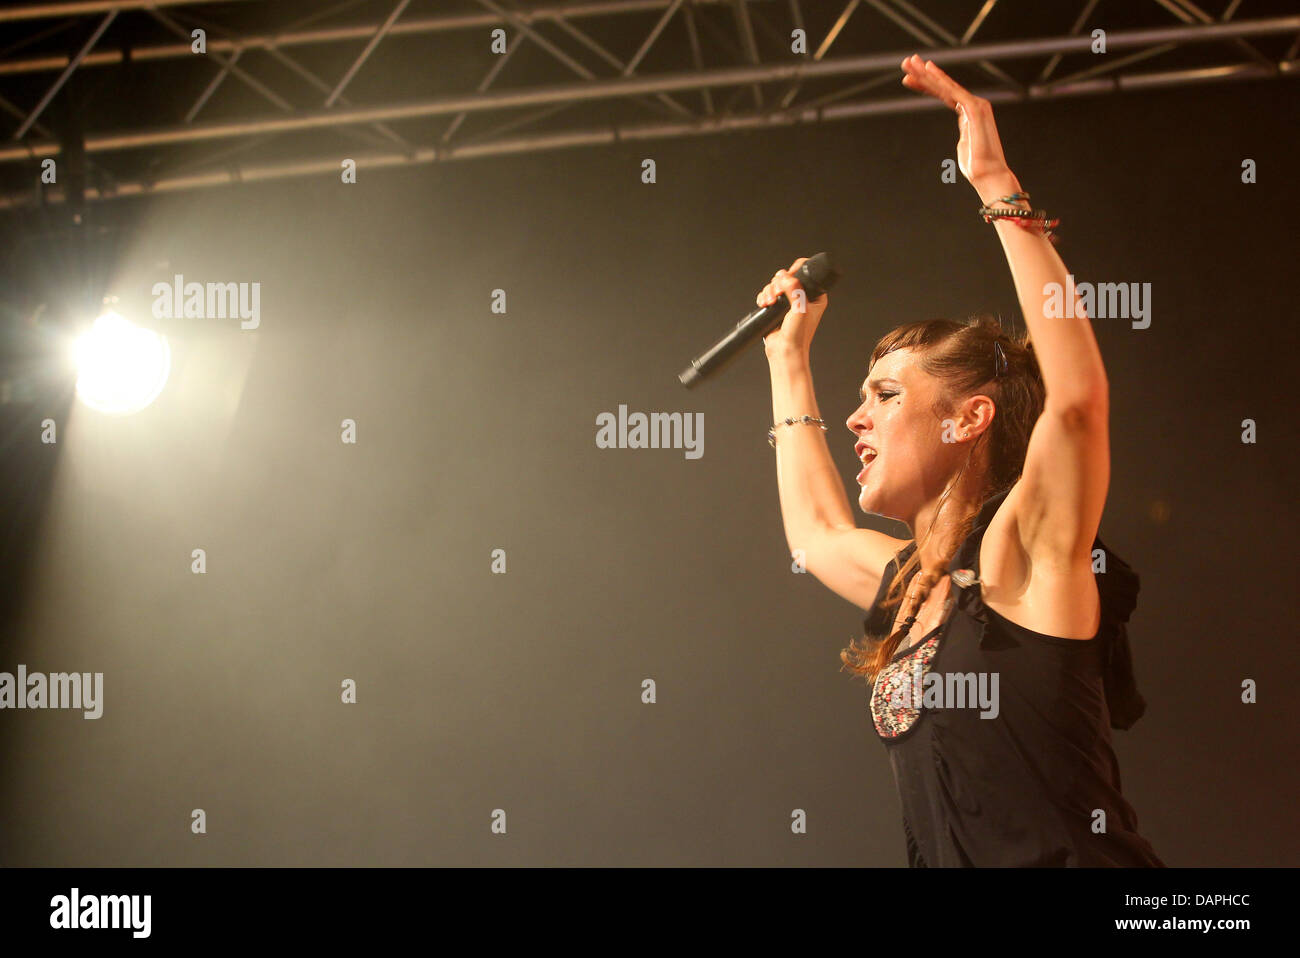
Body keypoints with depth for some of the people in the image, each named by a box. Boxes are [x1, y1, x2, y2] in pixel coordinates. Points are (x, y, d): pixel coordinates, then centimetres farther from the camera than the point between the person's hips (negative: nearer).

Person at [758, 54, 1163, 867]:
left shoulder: (1020, 559, -8)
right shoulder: (908, 587, 13)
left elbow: (1077, 395, -24)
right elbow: (816, 528, 33)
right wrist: (789, 358, 33)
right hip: (955, 858, 8)